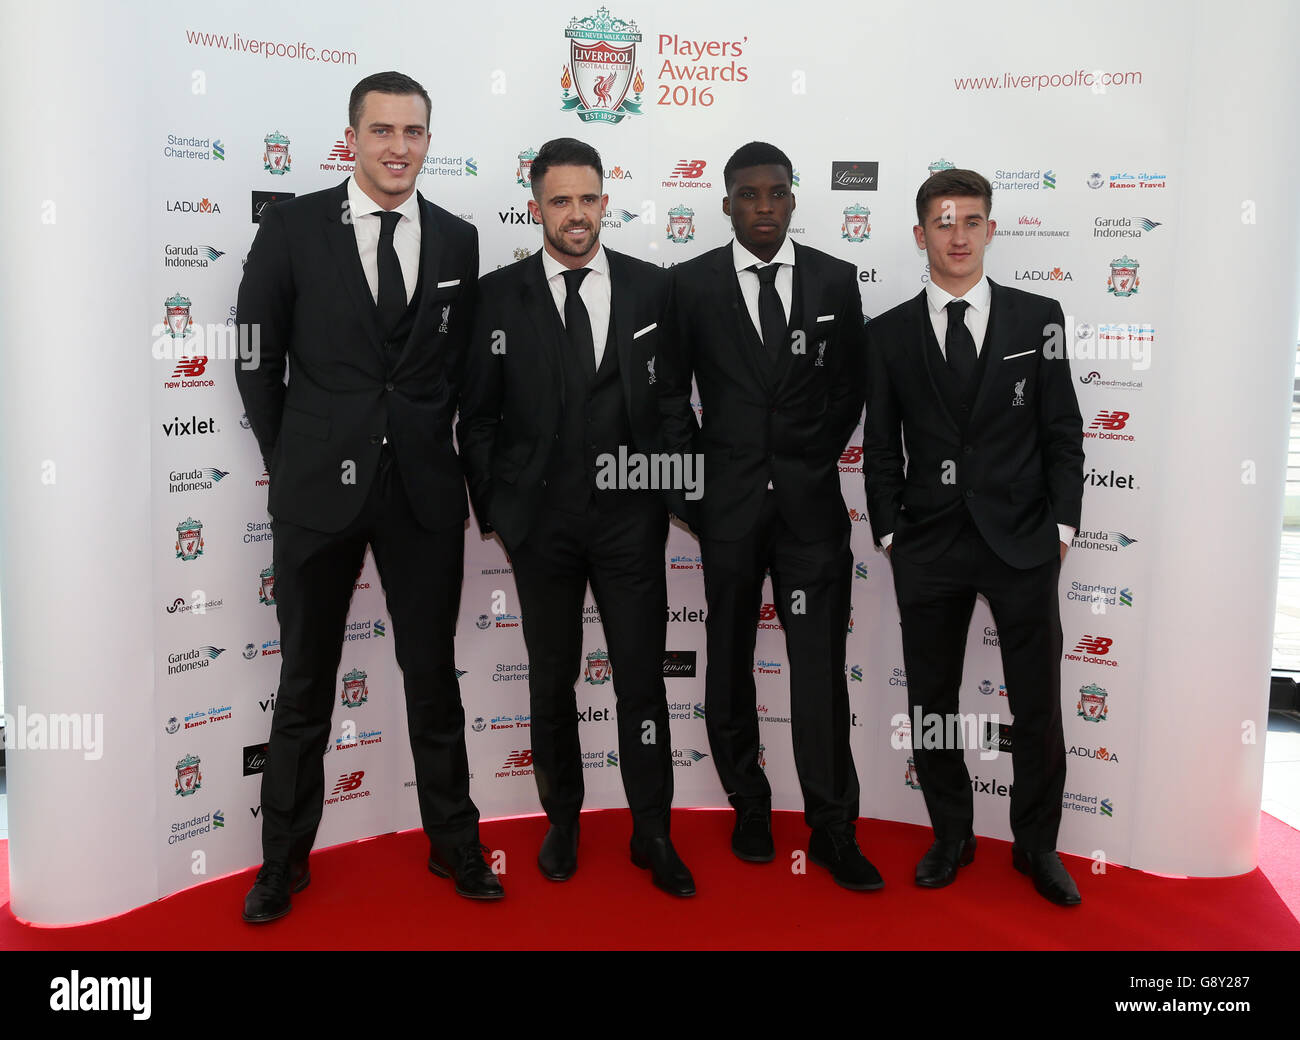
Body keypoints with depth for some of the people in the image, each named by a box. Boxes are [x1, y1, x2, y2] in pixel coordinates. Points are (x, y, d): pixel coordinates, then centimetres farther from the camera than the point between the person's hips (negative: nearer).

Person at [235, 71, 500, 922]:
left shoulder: (458, 241, 5)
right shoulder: (293, 228, -1)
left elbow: (463, 363, 11)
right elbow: (258, 357, 4)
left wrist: (436, 448, 5)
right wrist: (288, 459, 4)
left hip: (424, 486, 1)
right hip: (319, 485, -1)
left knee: (434, 673, 11)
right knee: (305, 682, 9)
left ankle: (453, 842, 27)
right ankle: (285, 858, 25)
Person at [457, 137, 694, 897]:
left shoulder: (651, 287, 3)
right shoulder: (500, 294, 0)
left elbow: (674, 398, 7)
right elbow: (478, 414, 3)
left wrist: (668, 491, 2)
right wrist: (494, 507, 1)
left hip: (630, 518, 0)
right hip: (542, 521, 0)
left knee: (643, 679, 4)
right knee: (552, 679, 12)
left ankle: (653, 833, 19)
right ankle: (563, 820, 31)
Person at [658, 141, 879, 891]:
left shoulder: (835, 280, 5)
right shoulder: (691, 283, 2)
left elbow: (851, 386, 12)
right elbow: (671, 393, 6)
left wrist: (817, 460, 6)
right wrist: (694, 481, 1)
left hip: (810, 499, 0)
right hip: (728, 501, 0)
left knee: (820, 666, -1)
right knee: (731, 663, 9)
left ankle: (833, 830, 9)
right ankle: (750, 806, 25)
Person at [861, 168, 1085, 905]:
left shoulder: (1038, 317, 3)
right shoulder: (890, 333, 4)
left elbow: (1063, 430, 4)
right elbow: (881, 446, 6)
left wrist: (1062, 523, -2)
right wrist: (891, 532, 0)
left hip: (1023, 542, -1)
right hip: (929, 547, 1)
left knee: (1038, 705, 6)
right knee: (931, 704, 9)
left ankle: (1037, 845, 26)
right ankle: (952, 837, 28)